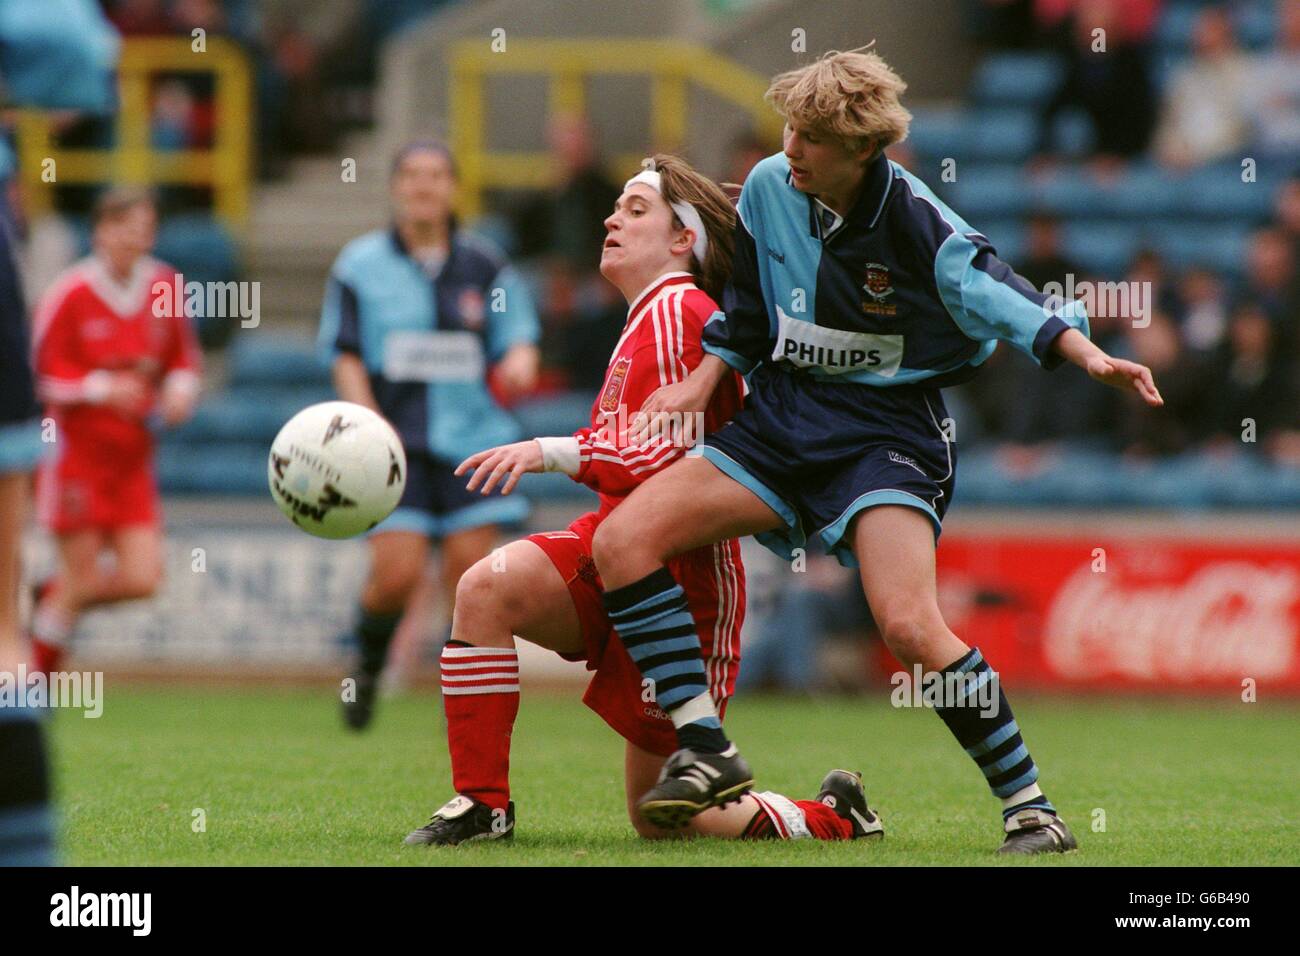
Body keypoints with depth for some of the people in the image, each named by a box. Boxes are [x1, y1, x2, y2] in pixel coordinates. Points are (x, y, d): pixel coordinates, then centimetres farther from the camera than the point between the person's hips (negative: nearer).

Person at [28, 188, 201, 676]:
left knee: (141, 578, -5)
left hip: (132, 457, 5)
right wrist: (100, 388, -21)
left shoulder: (163, 287, 3)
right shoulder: (71, 294, -11)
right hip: (75, 452, -5)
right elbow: (41, 375, -8)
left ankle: (52, 598, 23)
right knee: (83, 576, -4)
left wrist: (180, 388, -4)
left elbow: (184, 356, 17)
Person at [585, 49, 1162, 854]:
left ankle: (1030, 807, -11)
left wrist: (1090, 355, -40)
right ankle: (705, 750, -6)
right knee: (621, 541, -10)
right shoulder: (768, 189, -1)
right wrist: (702, 384, 8)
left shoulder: (914, 220, -17)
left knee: (909, 625, -25)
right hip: (780, 416, 6)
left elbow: (1000, 298, -25)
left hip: (887, 430, -6)